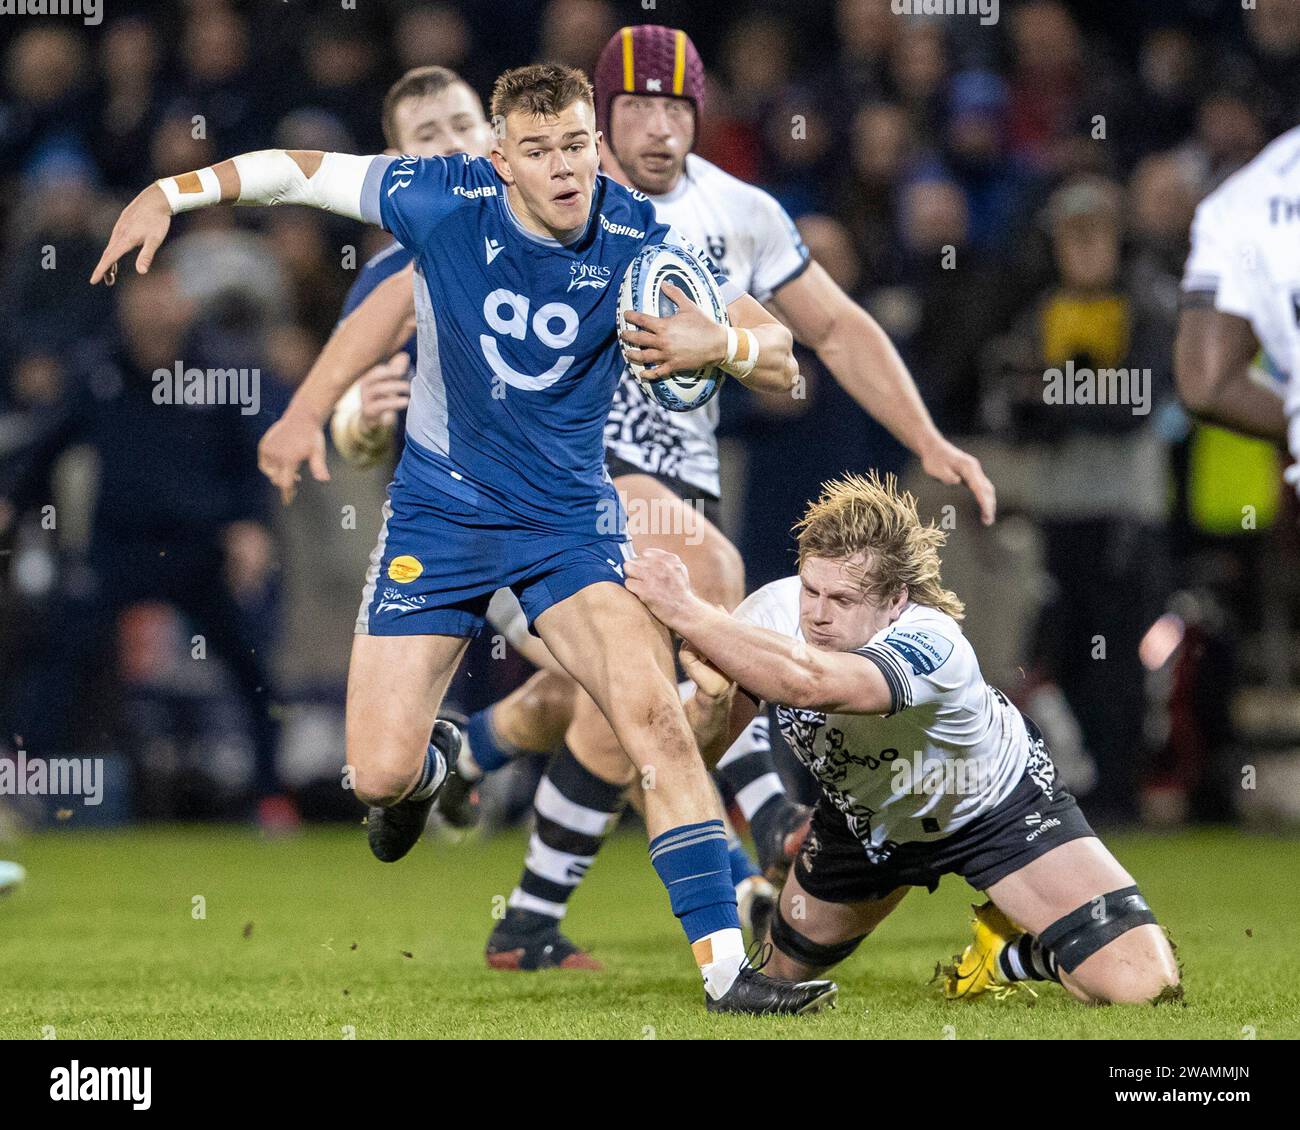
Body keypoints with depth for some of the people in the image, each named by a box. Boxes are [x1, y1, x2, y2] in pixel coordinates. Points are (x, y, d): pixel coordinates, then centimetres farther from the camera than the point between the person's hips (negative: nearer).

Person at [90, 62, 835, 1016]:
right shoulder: (446, 201, -14)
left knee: (655, 716, -21)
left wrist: (722, 343, -30)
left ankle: (726, 966, -17)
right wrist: (170, 194, -5)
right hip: (440, 512, 0)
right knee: (379, 775, -4)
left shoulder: (640, 239, -13)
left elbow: (780, 359, -8)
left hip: (570, 518, 0)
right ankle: (429, 763, 37)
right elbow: (300, 169, 1)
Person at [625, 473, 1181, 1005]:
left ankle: (1013, 952, 12)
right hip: (864, 818, 5)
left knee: (1143, 984, -19)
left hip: (999, 808, -5)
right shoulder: (776, 607, -28)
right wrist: (710, 709, -48)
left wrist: (685, 611, -63)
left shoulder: (932, 648, -45)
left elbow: (808, 680, -65)